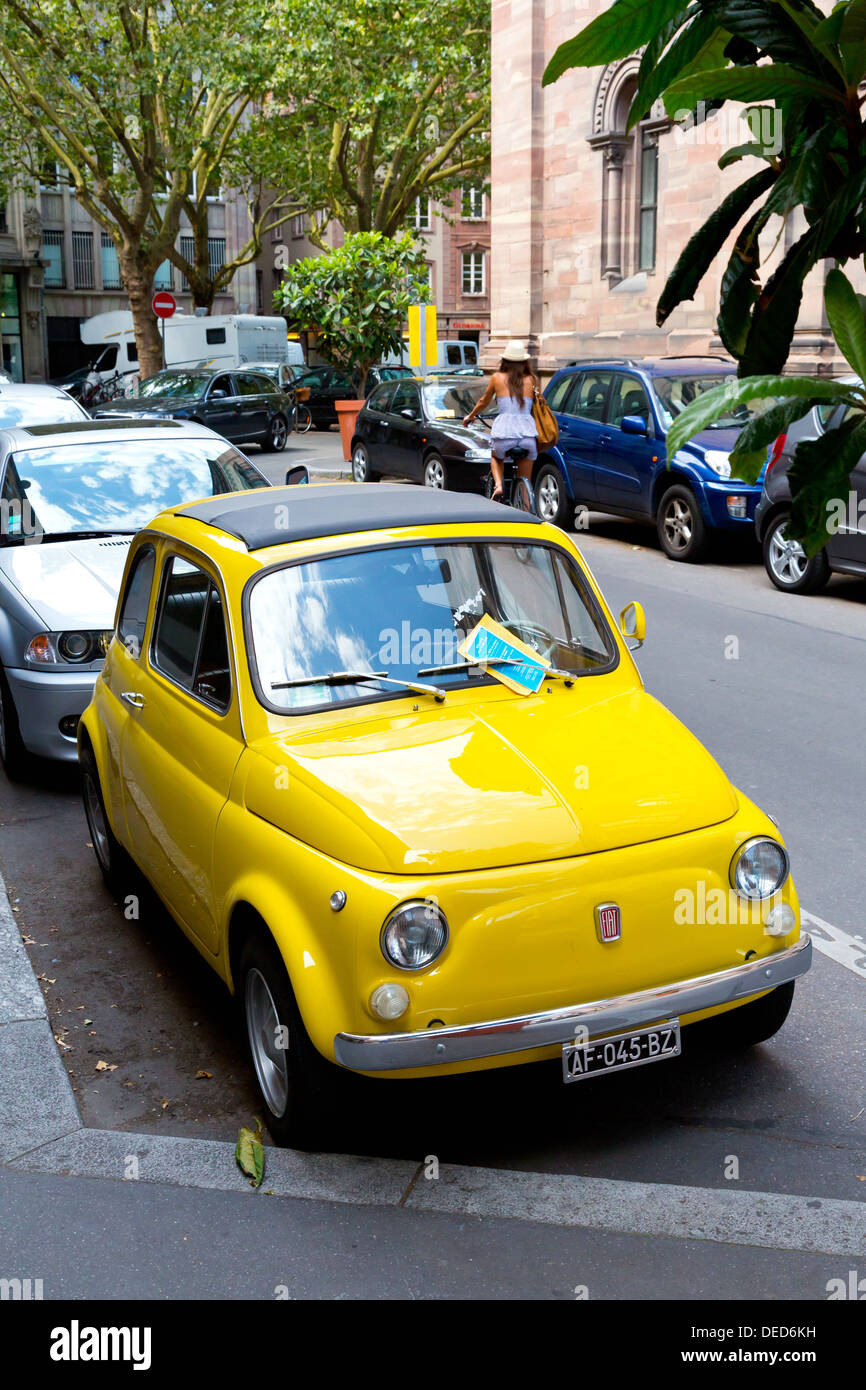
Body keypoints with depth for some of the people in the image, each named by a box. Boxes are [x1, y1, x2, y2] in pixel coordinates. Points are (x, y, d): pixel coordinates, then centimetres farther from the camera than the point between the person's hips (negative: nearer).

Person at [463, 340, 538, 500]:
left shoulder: (498, 377, 10)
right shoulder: (532, 380, 12)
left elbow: (484, 402, 24)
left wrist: (471, 416, 42)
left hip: (504, 431, -1)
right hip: (527, 432, 1)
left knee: (496, 458, 33)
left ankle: (498, 485, 6)